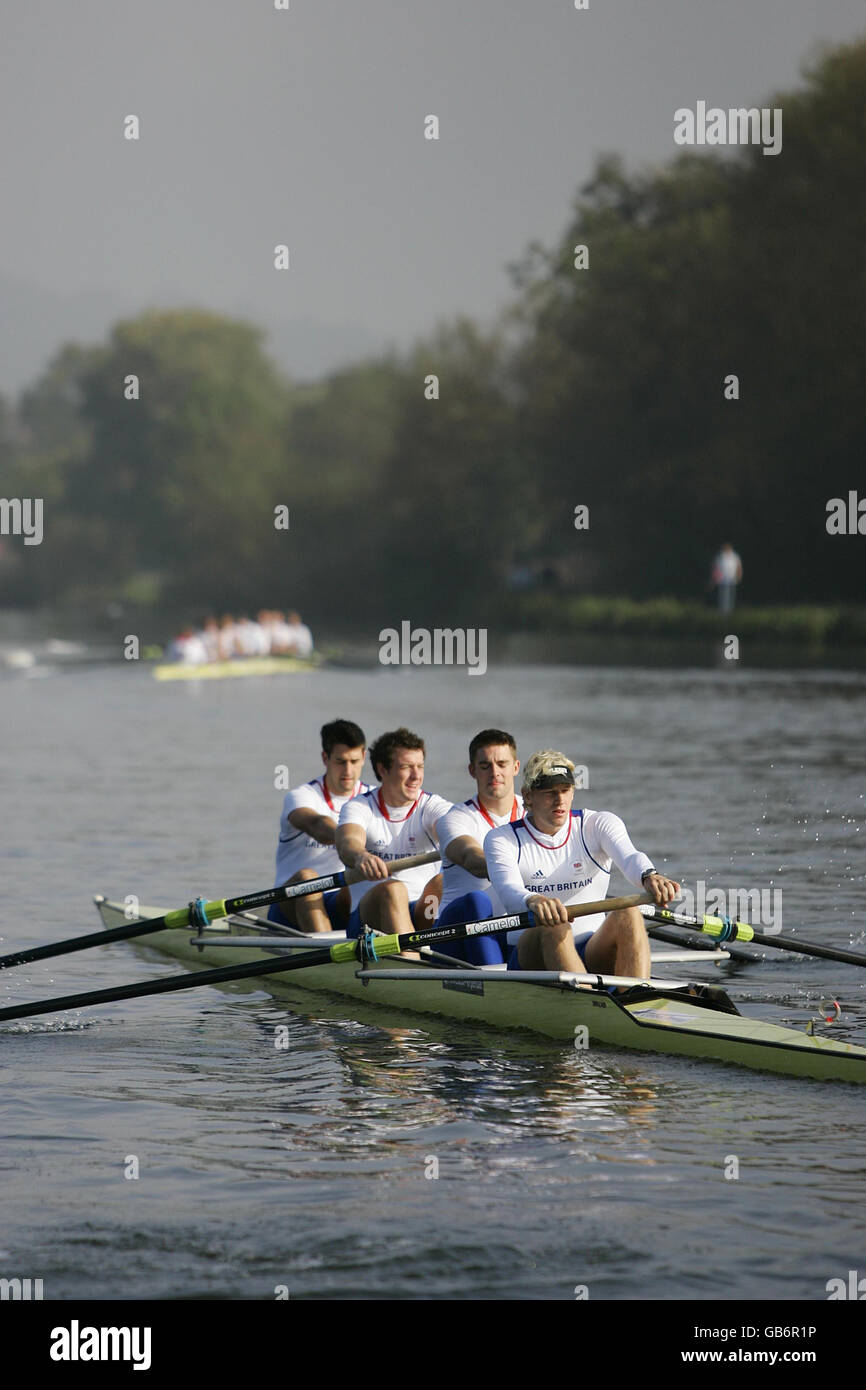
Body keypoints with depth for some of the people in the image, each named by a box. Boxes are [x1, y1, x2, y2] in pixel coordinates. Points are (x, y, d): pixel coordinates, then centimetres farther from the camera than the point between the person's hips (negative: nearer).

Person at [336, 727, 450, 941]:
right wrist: (361, 856, -45)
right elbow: (347, 843, -19)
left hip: (423, 916, 2)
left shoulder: (432, 806, 8)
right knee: (391, 889, -34)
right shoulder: (359, 807, 4)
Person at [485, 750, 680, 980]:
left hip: (592, 952, 2)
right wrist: (532, 900, -46)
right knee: (552, 925, -34)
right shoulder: (501, 839, 1)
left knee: (628, 914, -28)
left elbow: (629, 857, -17)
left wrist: (649, 875, -43)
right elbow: (508, 891, -20)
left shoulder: (600, 824, 6)